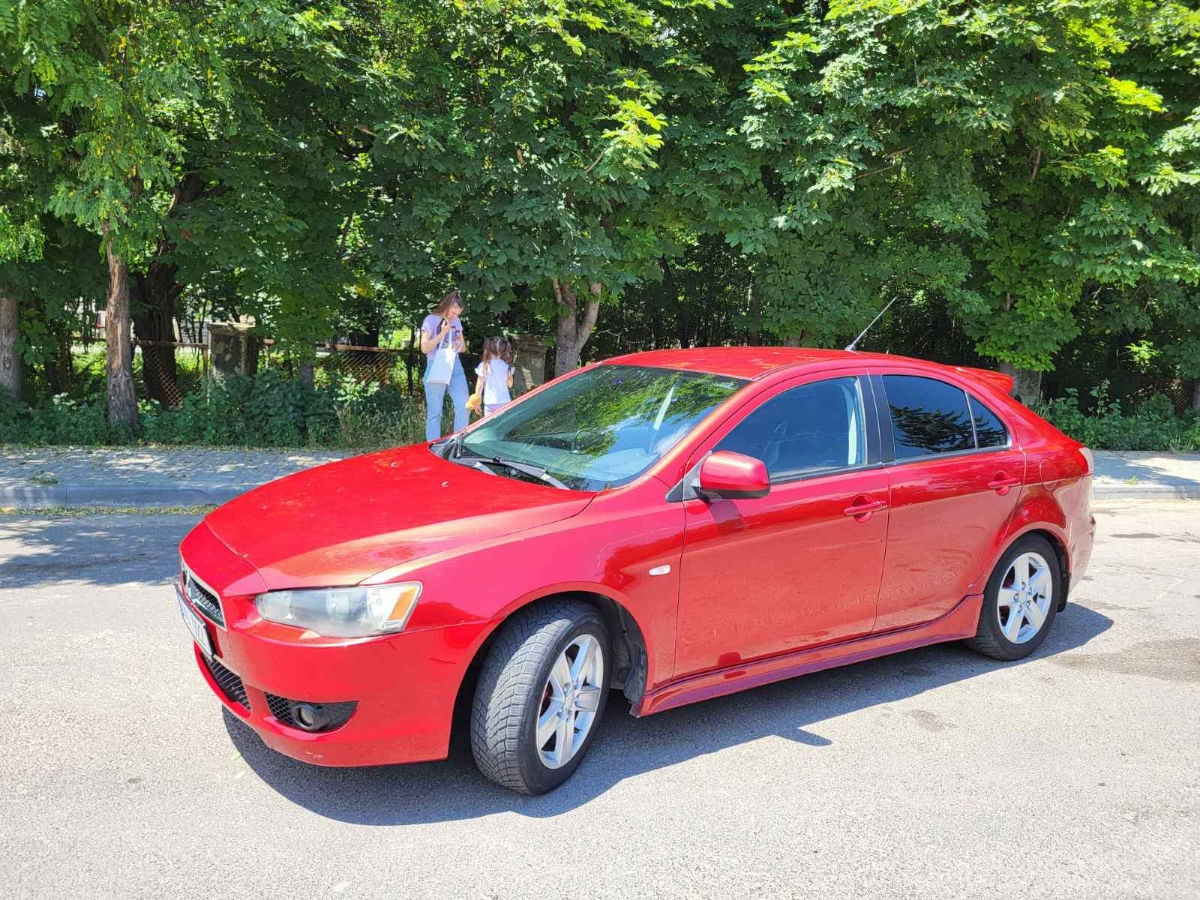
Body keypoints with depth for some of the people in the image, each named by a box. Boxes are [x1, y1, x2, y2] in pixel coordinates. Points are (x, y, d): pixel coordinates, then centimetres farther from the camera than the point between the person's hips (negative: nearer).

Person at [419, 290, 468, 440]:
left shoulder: (457, 321, 13)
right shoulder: (431, 320, -3)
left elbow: (463, 347, 20)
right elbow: (424, 348, -8)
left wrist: (459, 346, -4)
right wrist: (443, 333, -14)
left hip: (455, 366, 5)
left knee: (463, 406, -5)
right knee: (435, 411, -2)